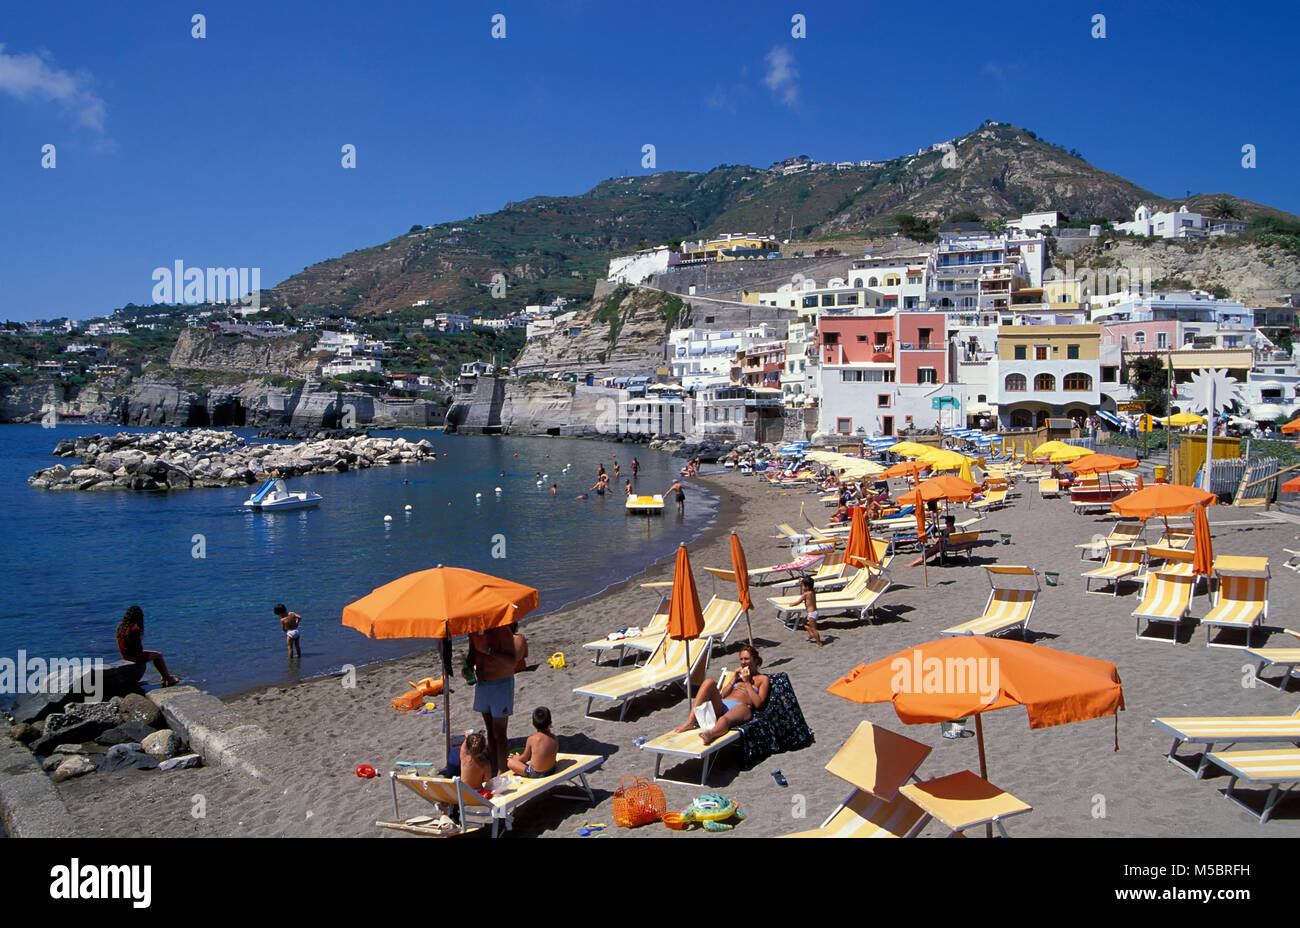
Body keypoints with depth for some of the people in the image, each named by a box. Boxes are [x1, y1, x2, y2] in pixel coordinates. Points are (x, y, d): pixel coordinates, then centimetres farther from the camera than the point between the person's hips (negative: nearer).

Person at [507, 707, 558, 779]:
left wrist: (515, 757, 18)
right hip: (551, 771, 5)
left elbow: (525, 758, -2)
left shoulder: (531, 739, -16)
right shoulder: (554, 738, -7)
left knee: (510, 762, 9)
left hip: (535, 774, -5)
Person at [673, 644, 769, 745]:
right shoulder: (740, 674, 32)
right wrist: (734, 679, 10)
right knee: (709, 681, -24)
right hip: (722, 705, 5)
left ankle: (710, 734, -78)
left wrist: (748, 682, 0)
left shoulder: (762, 679, 17)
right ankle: (690, 722, -32)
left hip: (741, 707, -5)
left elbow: (758, 704, 2)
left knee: (726, 719, -42)